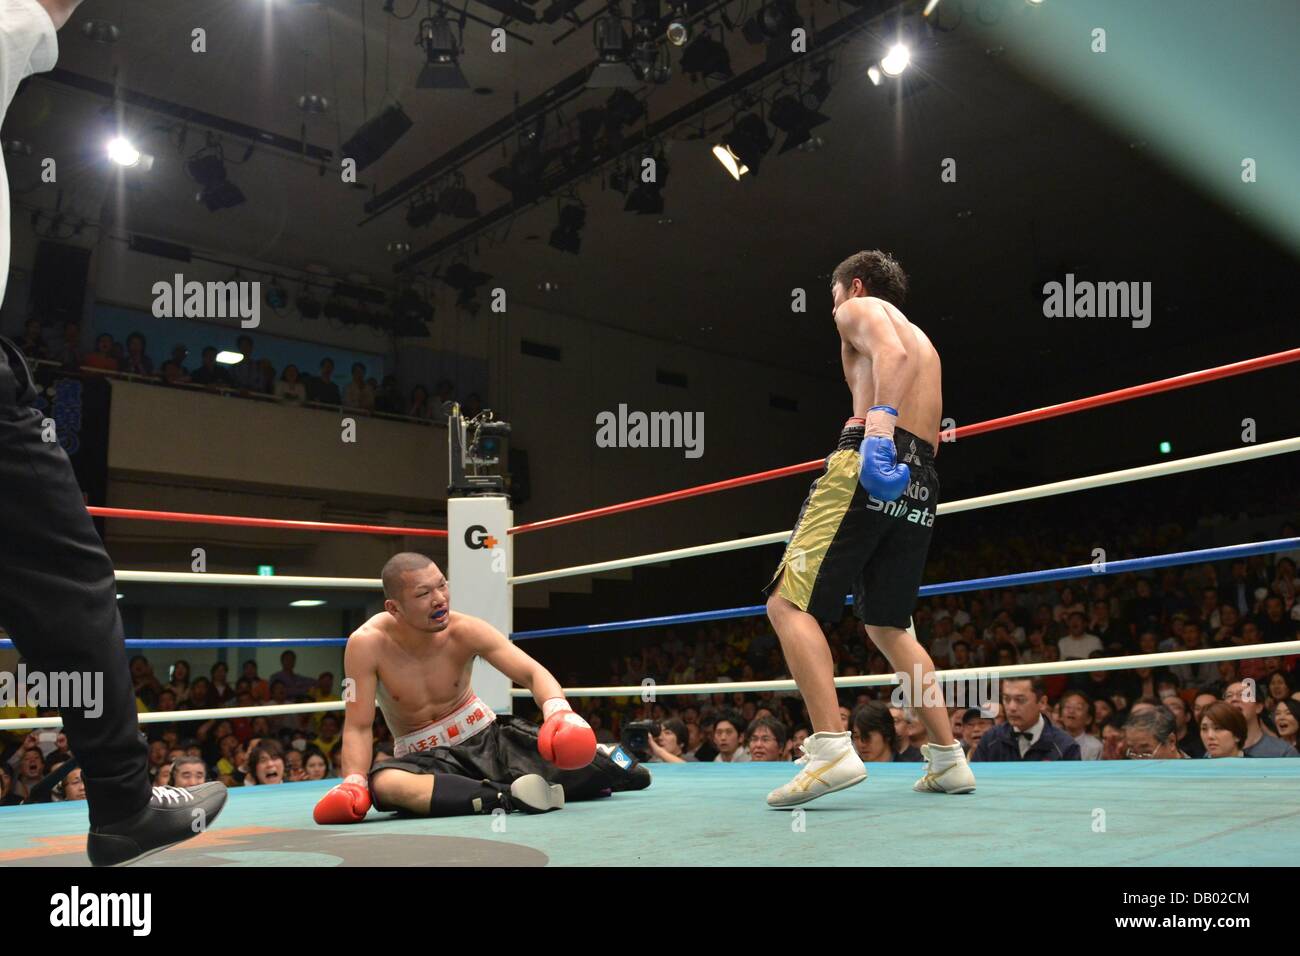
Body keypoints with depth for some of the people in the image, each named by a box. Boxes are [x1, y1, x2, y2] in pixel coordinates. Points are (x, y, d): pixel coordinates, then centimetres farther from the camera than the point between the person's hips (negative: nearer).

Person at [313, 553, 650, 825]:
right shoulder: (367, 644, -19)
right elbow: (358, 726, -16)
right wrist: (353, 782, -34)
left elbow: (533, 673, -22)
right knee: (382, 785, -38)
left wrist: (558, 711, -43)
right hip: (424, 756, -1)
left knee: (577, 754, -16)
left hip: (486, 736, 2)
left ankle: (608, 764, 23)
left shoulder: (464, 630, -15)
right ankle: (510, 797, -39)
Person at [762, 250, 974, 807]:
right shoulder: (924, 341, 33)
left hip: (871, 461, -9)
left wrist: (879, 420, -30)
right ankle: (948, 759, 14)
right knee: (887, 626, 18)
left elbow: (891, 353, -15)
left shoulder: (860, 308, 9)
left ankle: (832, 748, -24)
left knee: (788, 603, -11)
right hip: (920, 482, 9)